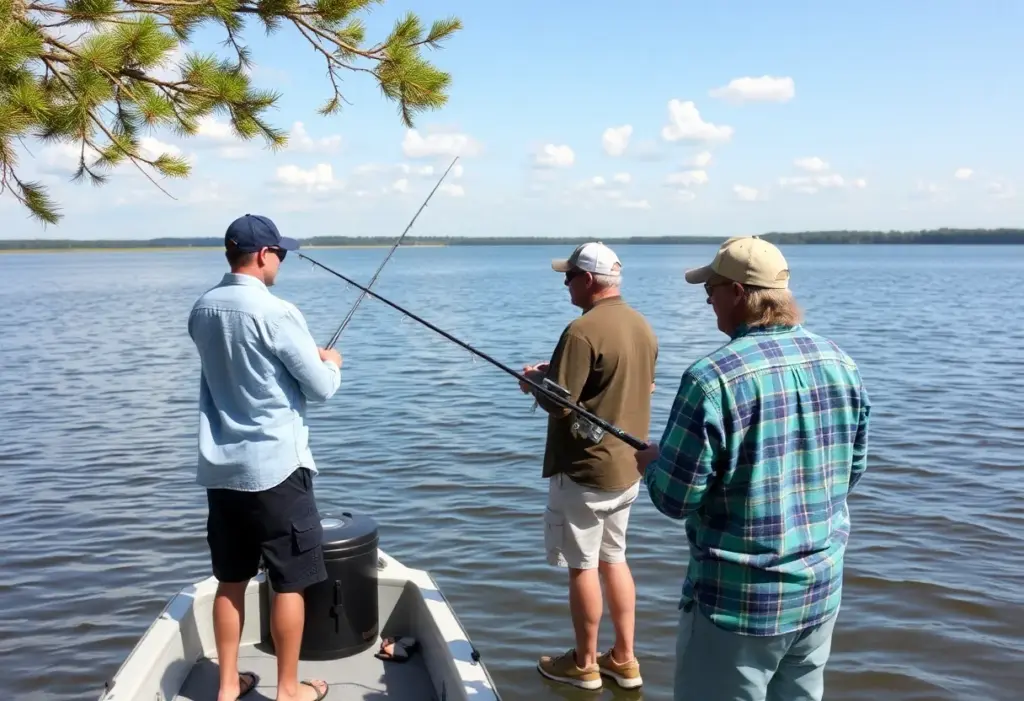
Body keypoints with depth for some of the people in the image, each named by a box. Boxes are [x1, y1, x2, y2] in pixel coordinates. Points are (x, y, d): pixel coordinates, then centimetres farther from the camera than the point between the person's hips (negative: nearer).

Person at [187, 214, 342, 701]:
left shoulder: (202, 310, 6)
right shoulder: (276, 313, -16)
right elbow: (322, 389, -11)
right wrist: (331, 362, 10)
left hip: (220, 468, 7)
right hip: (275, 467, -7)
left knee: (230, 580, 16)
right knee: (289, 583, 6)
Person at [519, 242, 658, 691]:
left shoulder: (583, 331, -21)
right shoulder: (643, 327, 5)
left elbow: (558, 404, -22)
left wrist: (534, 381, 0)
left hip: (584, 472, -8)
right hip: (626, 469, 8)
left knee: (582, 567, 6)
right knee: (614, 559, 19)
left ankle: (584, 665, 21)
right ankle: (624, 660, 26)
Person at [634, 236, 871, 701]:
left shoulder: (714, 377, -22)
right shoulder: (841, 364, 0)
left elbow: (675, 500, -17)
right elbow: (852, 471, 11)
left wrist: (652, 464, 3)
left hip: (739, 602, -6)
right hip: (821, 593, 6)